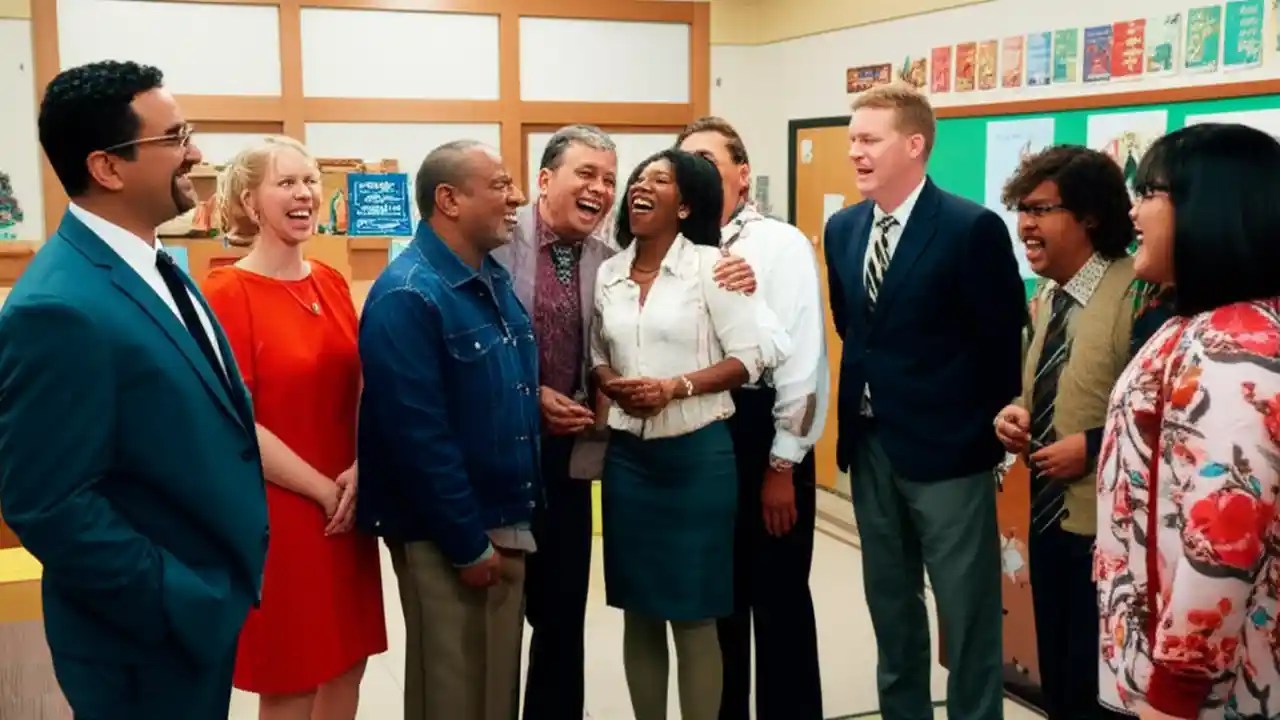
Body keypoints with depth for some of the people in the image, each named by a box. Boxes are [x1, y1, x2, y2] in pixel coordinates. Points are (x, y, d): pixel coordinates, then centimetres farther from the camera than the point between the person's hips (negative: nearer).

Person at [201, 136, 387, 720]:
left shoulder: (332, 283, 7)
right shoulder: (226, 293, -13)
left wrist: (359, 471, -5)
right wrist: (322, 490, -13)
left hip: (346, 509, 6)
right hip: (275, 512, -6)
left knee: (347, 663, 15)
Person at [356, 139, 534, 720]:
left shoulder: (495, 281, 9)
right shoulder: (407, 296, -18)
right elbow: (418, 438, -22)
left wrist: (512, 526, 13)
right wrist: (469, 544, -18)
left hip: (507, 524, 8)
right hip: (446, 539, -8)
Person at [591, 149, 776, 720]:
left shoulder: (709, 264, -6)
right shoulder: (608, 273, 8)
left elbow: (749, 358, -8)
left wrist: (675, 387, -18)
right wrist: (612, 386, -6)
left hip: (697, 453, -4)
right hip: (626, 453, 4)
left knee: (694, 616, 4)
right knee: (639, 613, 12)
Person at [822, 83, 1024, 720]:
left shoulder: (972, 227, -15)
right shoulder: (842, 229, 6)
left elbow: (1006, 342, -10)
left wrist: (989, 431, -6)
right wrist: (869, 391, 10)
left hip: (945, 448, -6)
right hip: (868, 444, 7)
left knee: (966, 613, 7)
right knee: (889, 605, 19)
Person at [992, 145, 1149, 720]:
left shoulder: (1140, 292, -19)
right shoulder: (1046, 295, 10)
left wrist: (1093, 445, -23)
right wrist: (1016, 412, 0)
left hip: (1108, 528, -8)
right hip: (1048, 516, 8)